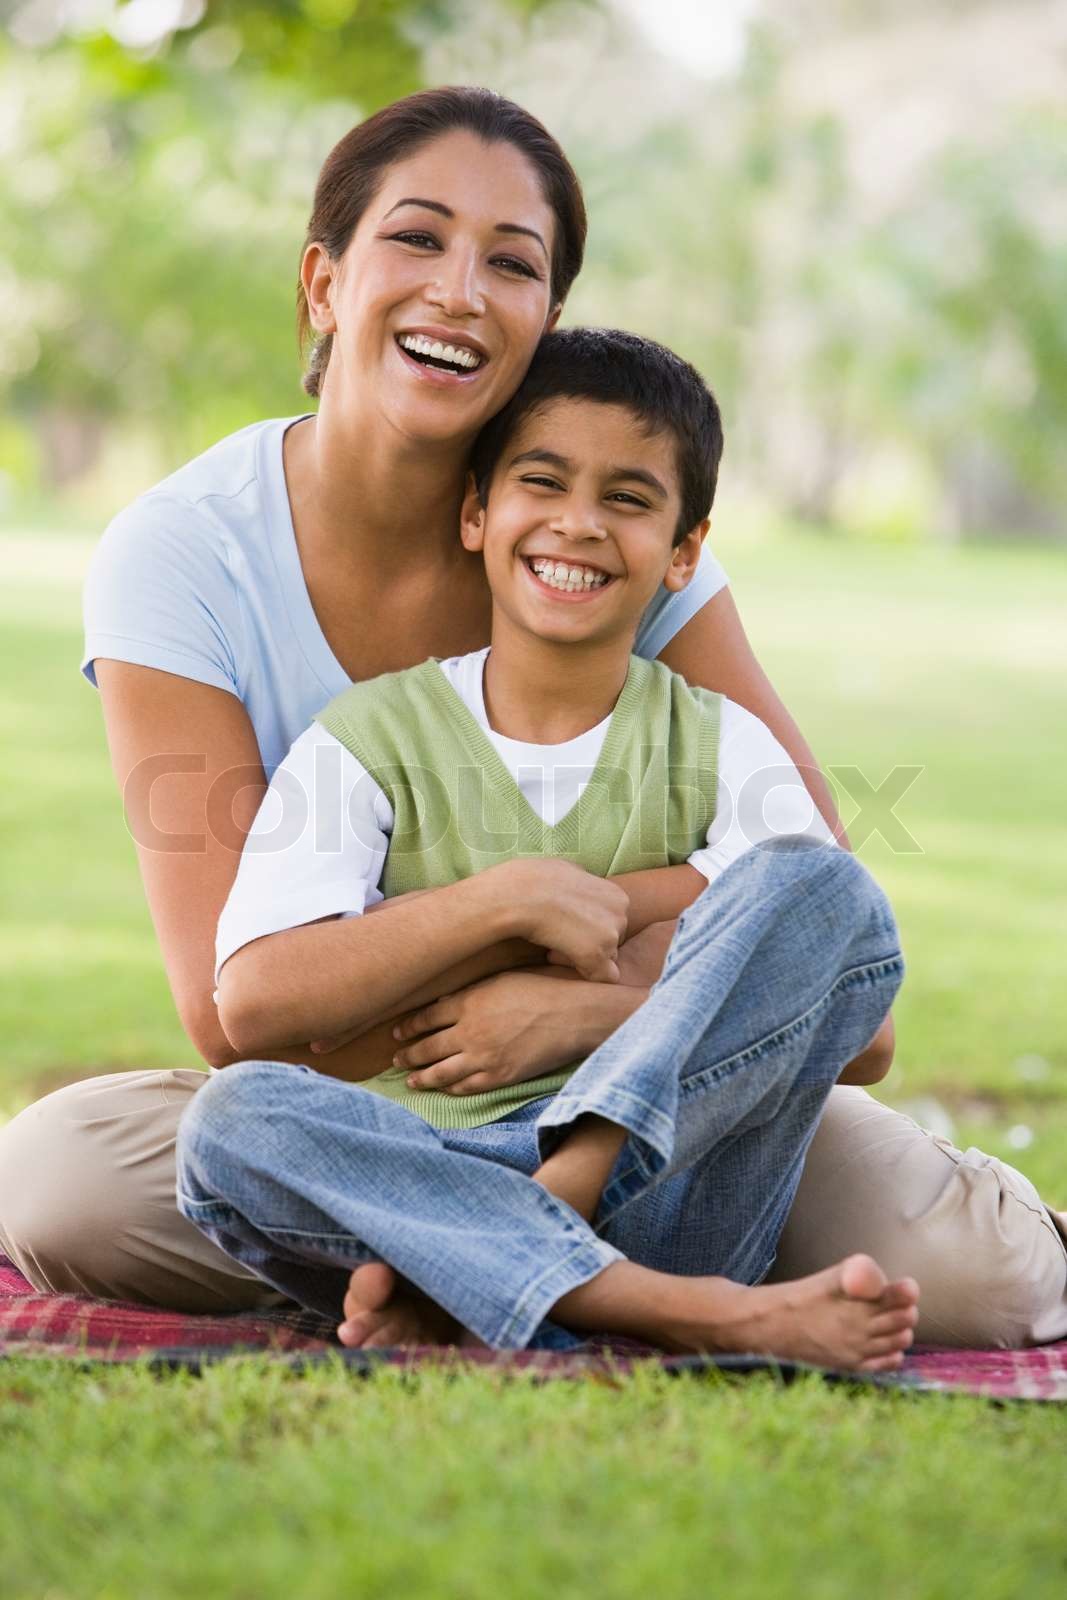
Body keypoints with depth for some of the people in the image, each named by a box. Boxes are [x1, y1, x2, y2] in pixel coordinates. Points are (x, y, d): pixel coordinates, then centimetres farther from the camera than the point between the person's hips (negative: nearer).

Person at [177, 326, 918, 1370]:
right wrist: (509, 899, -14)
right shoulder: (372, 738, 6)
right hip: (415, 1163, 0)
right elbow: (256, 1002, -10)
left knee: (818, 886, -18)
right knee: (232, 1121, -31)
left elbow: (862, 1034, -5)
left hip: (661, 1193, 0)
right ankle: (679, 1312, -41)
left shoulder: (722, 751, 9)